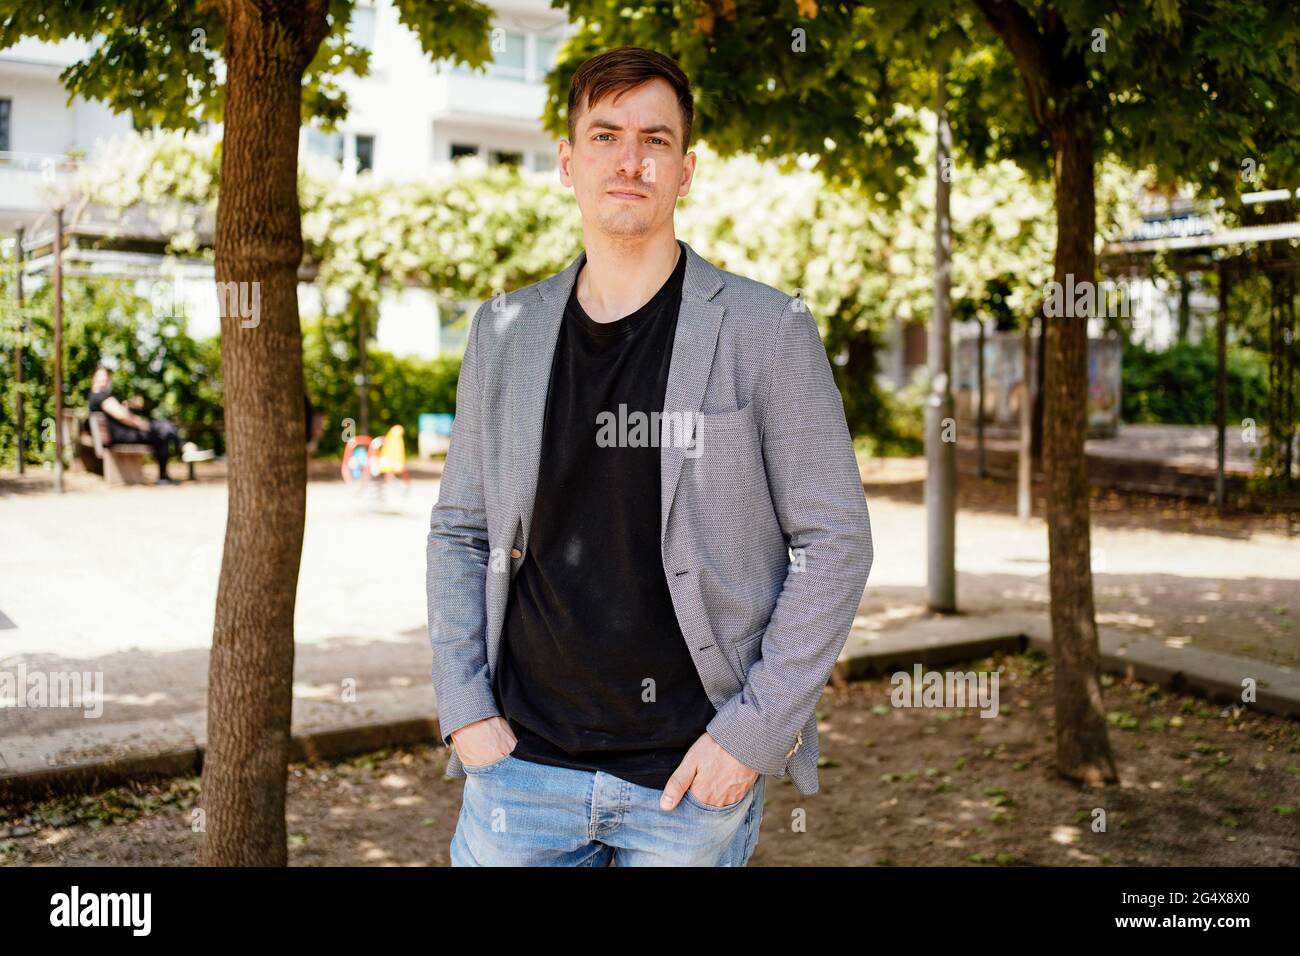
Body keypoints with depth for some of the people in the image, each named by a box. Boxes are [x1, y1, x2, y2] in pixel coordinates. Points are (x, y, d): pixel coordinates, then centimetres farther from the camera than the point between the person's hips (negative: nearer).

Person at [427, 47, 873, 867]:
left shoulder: (768, 330, -5)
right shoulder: (504, 332, 5)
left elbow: (835, 540, -6)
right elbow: (460, 531, 10)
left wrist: (753, 734, -11)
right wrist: (465, 708, 0)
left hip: (696, 775, -2)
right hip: (524, 764, 3)